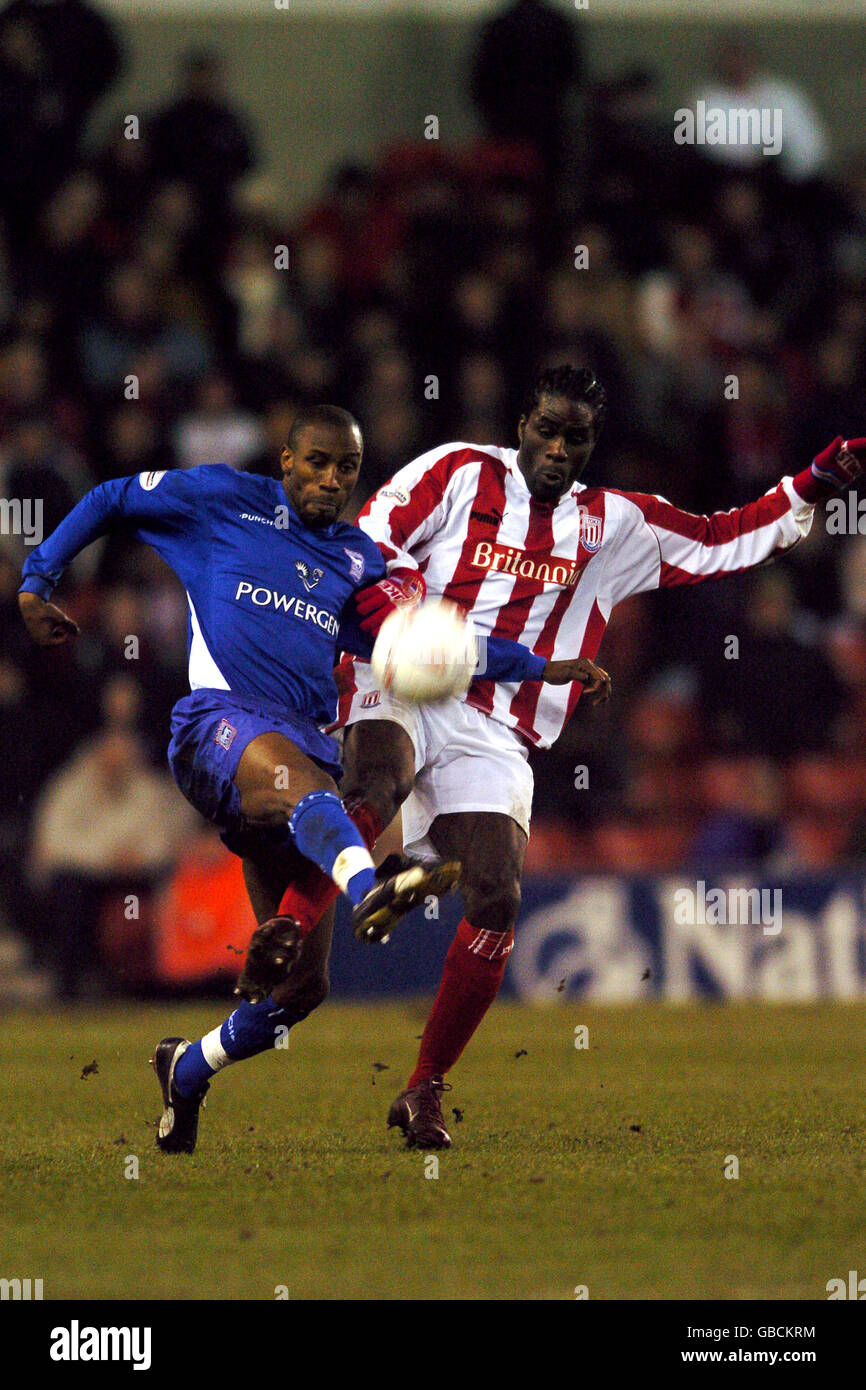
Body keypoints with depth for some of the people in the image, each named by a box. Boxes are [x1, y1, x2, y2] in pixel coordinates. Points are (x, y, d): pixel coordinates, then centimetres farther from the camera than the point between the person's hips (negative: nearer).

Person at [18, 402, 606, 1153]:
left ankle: (188, 1069, 27)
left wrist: (539, 668, 29)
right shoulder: (225, 500, 12)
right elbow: (110, 501, 20)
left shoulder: (357, 561, 23)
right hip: (220, 721, -5)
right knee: (294, 771, -43)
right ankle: (369, 887, -74)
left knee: (299, 984, 1)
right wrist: (36, 583, 12)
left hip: (309, 756, 5)